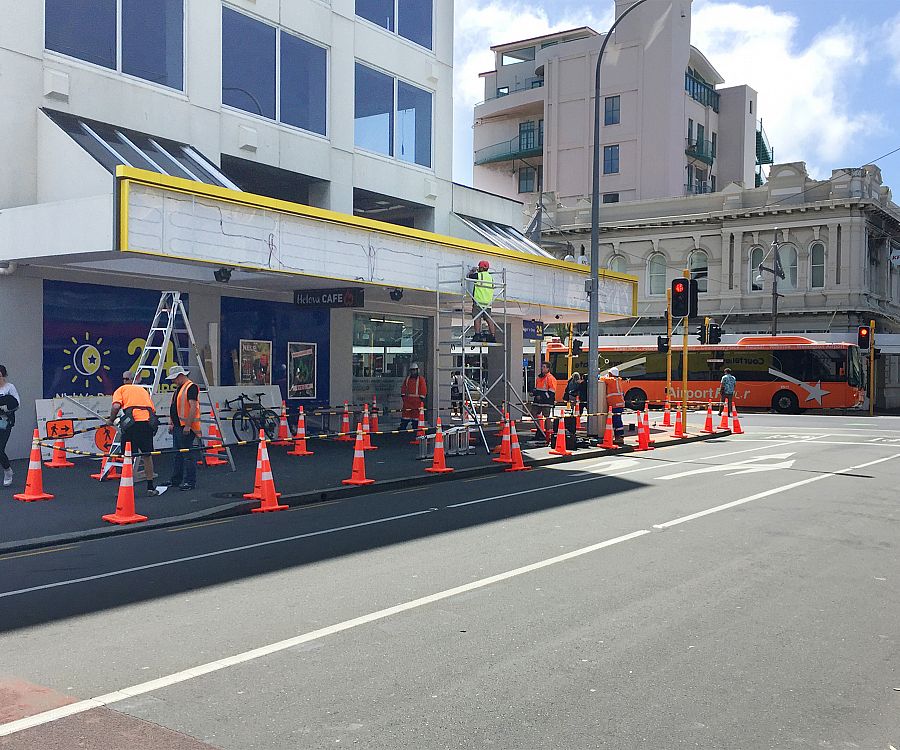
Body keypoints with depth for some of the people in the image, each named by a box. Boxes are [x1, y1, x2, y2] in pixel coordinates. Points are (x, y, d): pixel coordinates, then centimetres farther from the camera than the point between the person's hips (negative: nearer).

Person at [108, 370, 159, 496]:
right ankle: (150, 487, 18)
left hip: (132, 423, -3)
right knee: (147, 455, 14)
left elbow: (116, 406, -3)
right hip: (148, 422, 3)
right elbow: (153, 410, 20)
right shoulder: (143, 389, 28)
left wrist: (110, 421, 10)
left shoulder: (121, 389, 16)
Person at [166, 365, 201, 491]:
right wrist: (172, 423, 21)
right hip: (177, 427, 10)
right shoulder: (179, 388, 19)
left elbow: (193, 407, -20)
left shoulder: (191, 387, -13)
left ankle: (190, 482, -2)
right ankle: (176, 480, 21)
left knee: (188, 454, -7)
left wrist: (188, 426, -23)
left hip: (186, 428, -10)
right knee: (177, 454, 14)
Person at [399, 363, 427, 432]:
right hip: (407, 400, 3)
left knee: (416, 414, 0)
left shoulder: (420, 379, 5)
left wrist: (422, 398, -5)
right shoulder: (407, 379, 16)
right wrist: (403, 395, 6)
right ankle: (402, 428, 1)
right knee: (405, 413, 0)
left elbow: (423, 390, 0)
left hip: (417, 400, -3)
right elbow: (403, 388, 17)